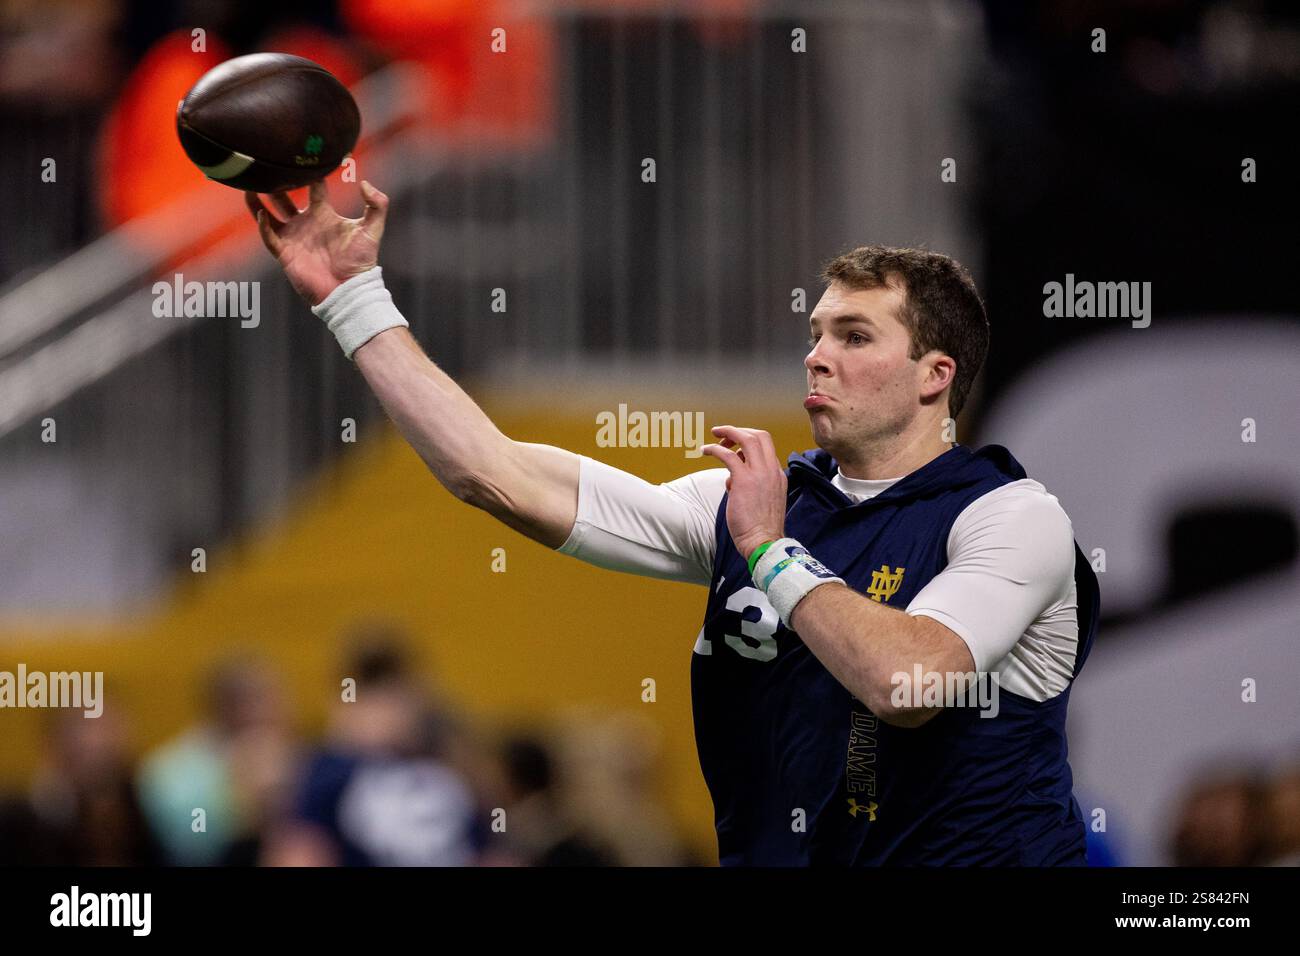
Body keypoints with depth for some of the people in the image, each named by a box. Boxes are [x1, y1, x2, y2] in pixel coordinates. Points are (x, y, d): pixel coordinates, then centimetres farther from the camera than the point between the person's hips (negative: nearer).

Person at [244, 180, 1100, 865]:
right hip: (774, 855, 4)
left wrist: (770, 553, -10)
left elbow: (904, 683, -21)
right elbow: (500, 477, 7)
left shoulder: (1012, 516, -5)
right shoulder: (747, 502, 10)